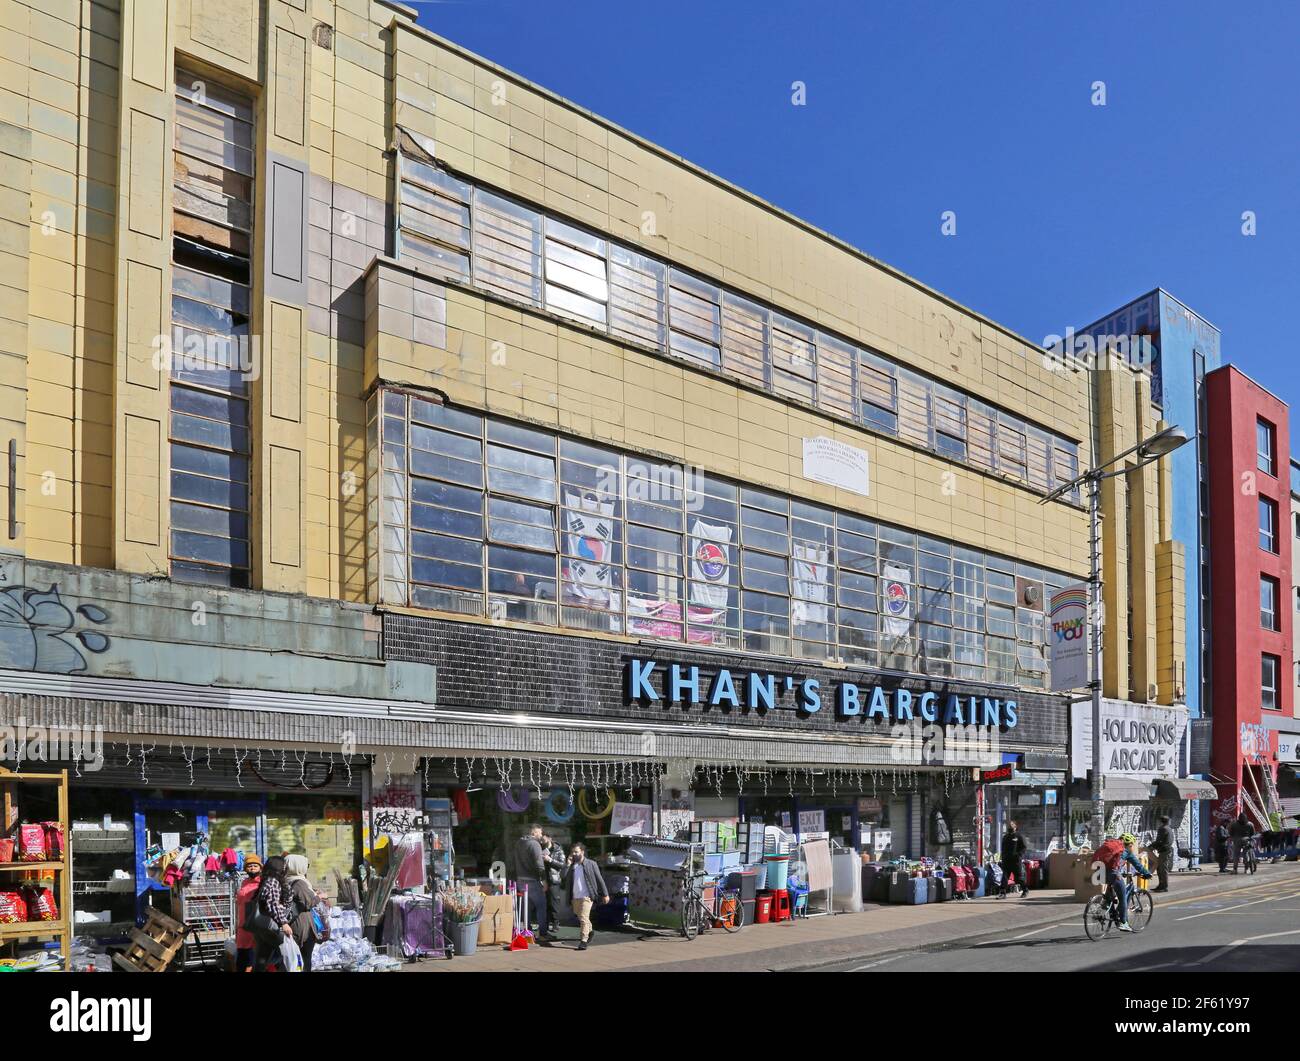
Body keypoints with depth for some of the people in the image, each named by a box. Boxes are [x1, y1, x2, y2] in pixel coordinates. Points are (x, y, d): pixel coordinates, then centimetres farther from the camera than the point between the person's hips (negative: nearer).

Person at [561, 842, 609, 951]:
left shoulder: (591, 864, -1)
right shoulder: (571, 866, 10)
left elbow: (599, 879, 2)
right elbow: (563, 878, -4)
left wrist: (605, 894, 1)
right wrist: (568, 864, -9)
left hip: (586, 896, -6)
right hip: (575, 897, 6)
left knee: (584, 917, -16)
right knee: (579, 917, 19)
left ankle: (584, 940, -16)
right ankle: (589, 930, 43)